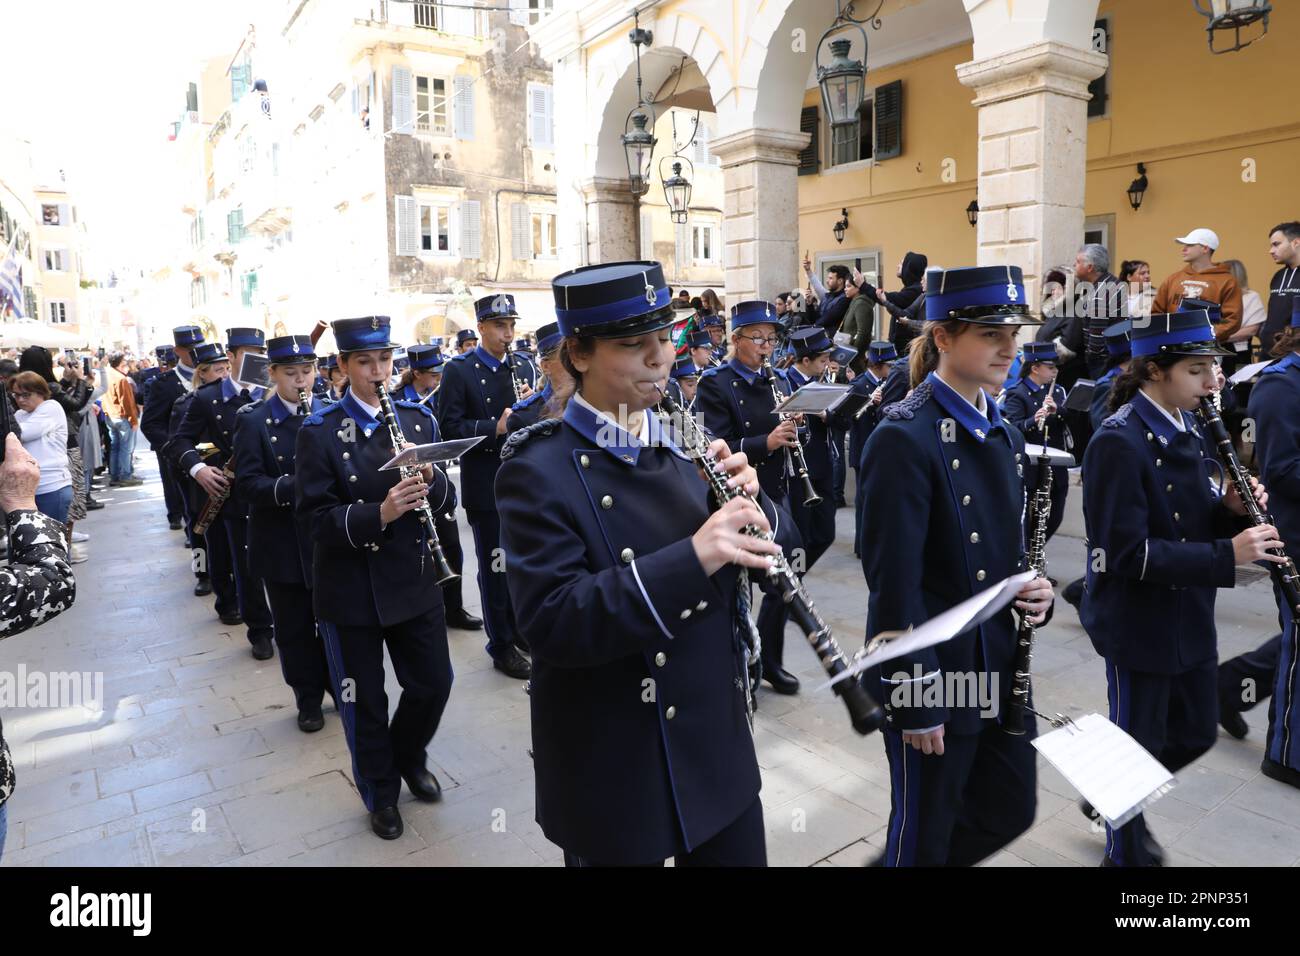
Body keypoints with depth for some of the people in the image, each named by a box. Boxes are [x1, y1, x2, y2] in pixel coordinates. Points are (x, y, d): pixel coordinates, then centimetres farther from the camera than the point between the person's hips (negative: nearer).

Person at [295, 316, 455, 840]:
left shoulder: (419, 418, 3)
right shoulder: (319, 432, -9)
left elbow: (443, 496, 4)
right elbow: (314, 518, -14)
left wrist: (428, 479, -19)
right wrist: (378, 514, -29)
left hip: (414, 580, 3)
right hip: (351, 590, -3)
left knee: (433, 682, 12)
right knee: (364, 700, 12)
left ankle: (409, 755, 43)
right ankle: (380, 792, 36)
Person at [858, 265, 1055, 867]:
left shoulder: (1004, 436, 7)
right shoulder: (904, 438, -19)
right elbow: (894, 584, -21)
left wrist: (1036, 592, -3)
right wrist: (915, 703, -18)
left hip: (1001, 668, 8)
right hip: (935, 673, -8)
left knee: (1011, 812, 20)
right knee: (926, 832, 12)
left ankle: (907, 855, 43)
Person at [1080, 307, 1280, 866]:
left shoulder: (1184, 429, 4)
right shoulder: (1119, 442, -23)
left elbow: (1190, 516, 11)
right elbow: (1126, 552, -25)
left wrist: (1230, 510, -9)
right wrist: (1227, 556, -27)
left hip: (1188, 615, 8)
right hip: (1137, 622, -8)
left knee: (1195, 733, 19)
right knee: (1139, 745, 9)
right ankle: (1126, 851, 32)